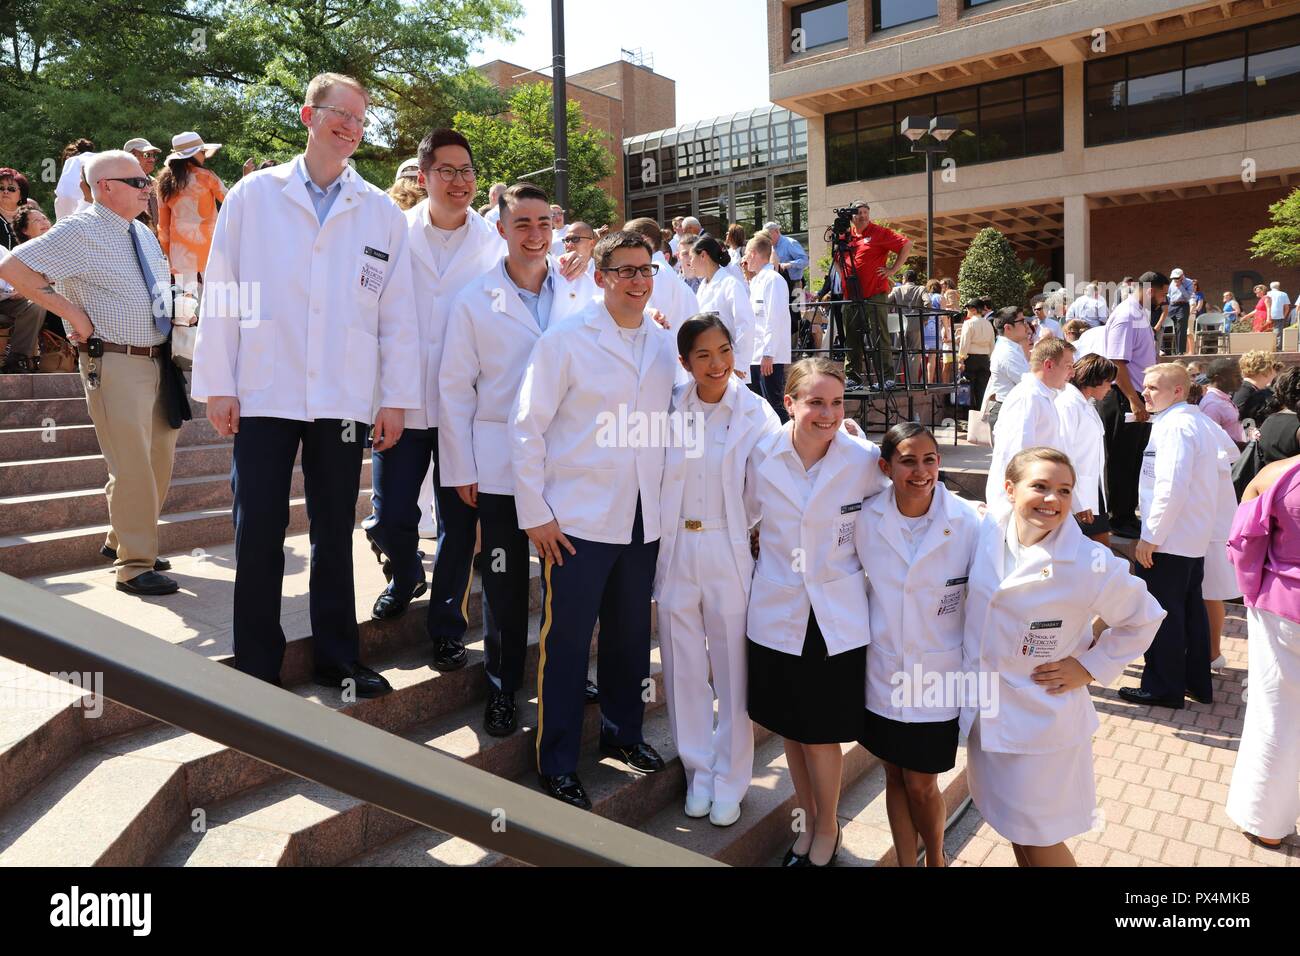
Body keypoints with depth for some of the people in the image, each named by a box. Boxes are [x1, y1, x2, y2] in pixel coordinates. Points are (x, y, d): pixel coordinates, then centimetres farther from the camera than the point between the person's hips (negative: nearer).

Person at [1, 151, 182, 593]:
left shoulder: (143, 234, 15)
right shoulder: (79, 231, -9)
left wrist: (180, 306, 11)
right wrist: (71, 311, -14)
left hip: (158, 358, 8)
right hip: (116, 363, -8)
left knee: (159, 460, 16)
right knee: (133, 467, -8)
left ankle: (121, 539, 34)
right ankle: (134, 565, 3)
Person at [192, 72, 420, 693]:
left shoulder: (382, 212, 7)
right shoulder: (254, 195, 5)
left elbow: (398, 313, 5)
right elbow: (221, 292, 3)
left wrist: (397, 397, 1)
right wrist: (217, 384, -2)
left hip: (344, 398, 1)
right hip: (264, 393, -1)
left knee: (335, 535, 10)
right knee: (259, 535, 3)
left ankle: (337, 658, 23)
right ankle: (257, 669, 17)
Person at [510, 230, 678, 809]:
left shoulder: (664, 344, 8)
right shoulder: (565, 340, -7)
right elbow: (526, 427, -7)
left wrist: (669, 503, 11)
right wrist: (534, 513, -9)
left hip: (644, 519, 5)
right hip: (578, 520, -5)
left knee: (631, 635, 16)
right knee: (566, 643, 3)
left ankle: (622, 733, 37)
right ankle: (557, 766, 18)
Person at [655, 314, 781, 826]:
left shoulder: (757, 414, -6)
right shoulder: (671, 407, 1)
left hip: (730, 553, -2)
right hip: (676, 550, 3)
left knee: (733, 669, 6)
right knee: (684, 668, 12)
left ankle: (729, 780, 25)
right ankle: (698, 770, 31)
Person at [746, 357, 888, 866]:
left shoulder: (865, 461, -13)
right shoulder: (761, 455, -9)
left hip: (837, 619, -2)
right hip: (777, 612, 2)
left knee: (821, 732, 7)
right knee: (790, 727, 16)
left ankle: (827, 828, 33)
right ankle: (806, 820, 40)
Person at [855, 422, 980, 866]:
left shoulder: (969, 522, -15)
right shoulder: (866, 518, -9)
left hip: (938, 675, -2)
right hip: (883, 671, 2)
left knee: (921, 785, 9)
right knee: (895, 777, 15)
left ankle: (936, 859, 38)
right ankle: (906, 861, 35)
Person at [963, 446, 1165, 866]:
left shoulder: (1090, 564, -20)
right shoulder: (988, 531, -9)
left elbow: (1144, 618, -3)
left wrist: (1089, 668, -8)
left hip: (1042, 721, -4)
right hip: (986, 712, 5)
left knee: (1038, 842, 10)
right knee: (1012, 826, 23)